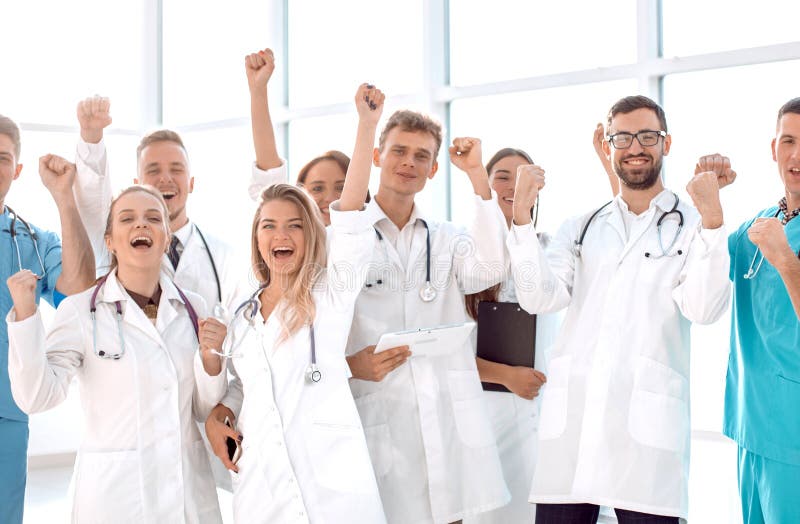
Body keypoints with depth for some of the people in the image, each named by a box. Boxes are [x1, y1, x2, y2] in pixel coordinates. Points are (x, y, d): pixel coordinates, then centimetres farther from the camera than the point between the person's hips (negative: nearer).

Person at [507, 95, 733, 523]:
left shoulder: (692, 227, 8)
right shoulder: (580, 229, 18)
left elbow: (703, 308, -8)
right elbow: (539, 298, 4)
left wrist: (711, 217, -17)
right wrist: (521, 216, -6)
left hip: (647, 422, -3)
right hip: (569, 418, 3)